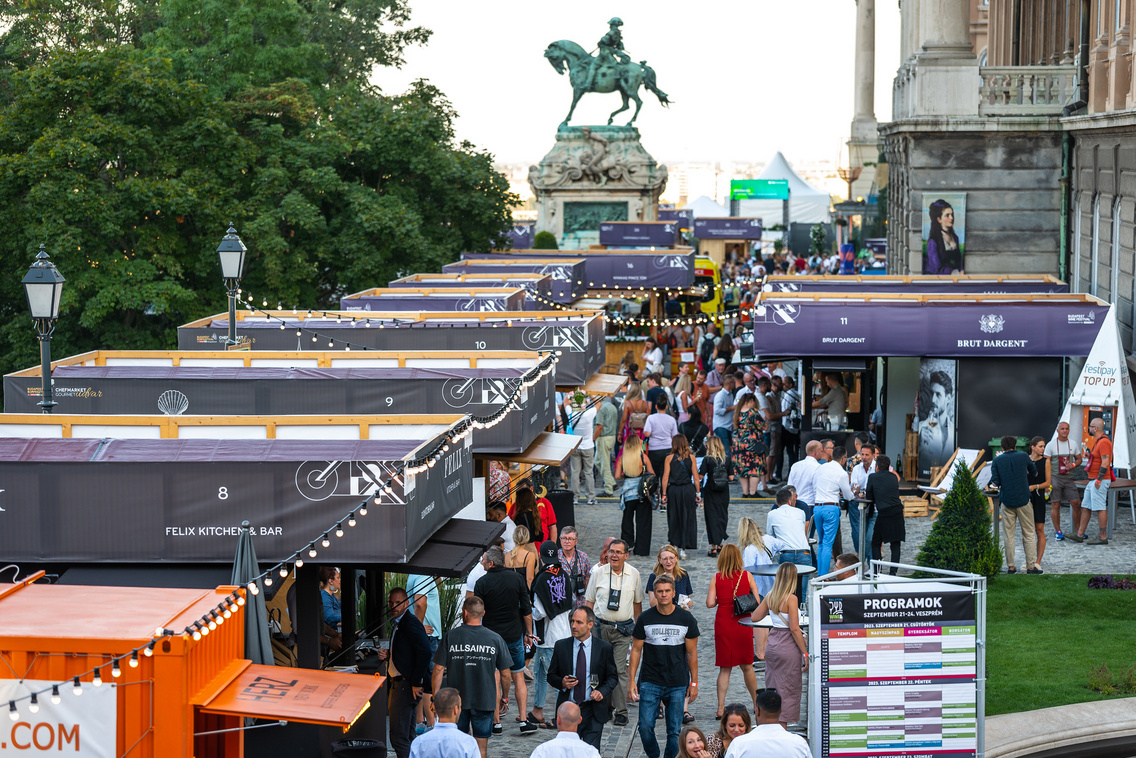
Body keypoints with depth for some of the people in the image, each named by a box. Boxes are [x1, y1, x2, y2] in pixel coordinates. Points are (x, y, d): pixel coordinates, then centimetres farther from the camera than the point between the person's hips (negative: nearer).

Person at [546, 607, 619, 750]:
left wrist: (602, 691, -12)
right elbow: (551, 675, 9)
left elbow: (613, 677, 7)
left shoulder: (605, 648, 1)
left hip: (593, 709, -1)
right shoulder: (561, 646, 3)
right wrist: (562, 683, -13)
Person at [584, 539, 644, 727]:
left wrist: (637, 626, 13)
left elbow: (637, 602, 13)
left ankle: (621, 711, -2)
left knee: (620, 669, -7)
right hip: (601, 625, 1)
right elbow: (590, 601, 7)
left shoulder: (633, 574, 3)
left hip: (623, 628, -1)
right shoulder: (598, 573, 2)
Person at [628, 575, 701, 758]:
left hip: (678, 685, 0)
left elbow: (691, 653, 5)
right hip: (650, 682, 0)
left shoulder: (686, 618, 0)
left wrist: (694, 683, 3)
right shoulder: (645, 618, 0)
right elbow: (636, 650, 4)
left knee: (674, 731, 2)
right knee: (645, 727, -6)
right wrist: (631, 680, -2)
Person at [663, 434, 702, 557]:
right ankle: (683, 548, 3)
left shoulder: (669, 458, -2)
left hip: (673, 490, 0)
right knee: (687, 518, 6)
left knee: (674, 518, 13)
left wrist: (664, 494, 1)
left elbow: (665, 477, -4)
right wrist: (698, 493, 6)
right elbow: (695, 477, 0)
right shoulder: (691, 457, 0)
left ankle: (675, 544, 15)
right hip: (688, 489, 0)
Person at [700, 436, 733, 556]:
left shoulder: (707, 459, -11)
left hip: (711, 491, -3)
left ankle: (714, 548, -3)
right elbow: (731, 477, -2)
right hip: (724, 492, 3)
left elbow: (700, 476, -13)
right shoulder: (727, 459, -2)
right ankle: (719, 544, 26)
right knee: (722, 516, 17)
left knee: (712, 517, 1)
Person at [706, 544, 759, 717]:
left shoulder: (717, 578, -4)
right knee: (747, 666, 14)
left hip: (723, 624, 0)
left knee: (724, 668, 5)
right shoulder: (746, 576, -3)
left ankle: (721, 708, 0)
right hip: (743, 624, 0)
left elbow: (710, 603, -9)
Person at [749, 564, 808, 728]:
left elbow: (755, 617, 13)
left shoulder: (769, 597, 3)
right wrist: (805, 653, -12)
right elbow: (794, 629, -17)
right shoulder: (791, 599, -15)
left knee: (773, 689, 15)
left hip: (772, 645, 6)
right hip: (788, 647, -6)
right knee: (788, 690, 3)